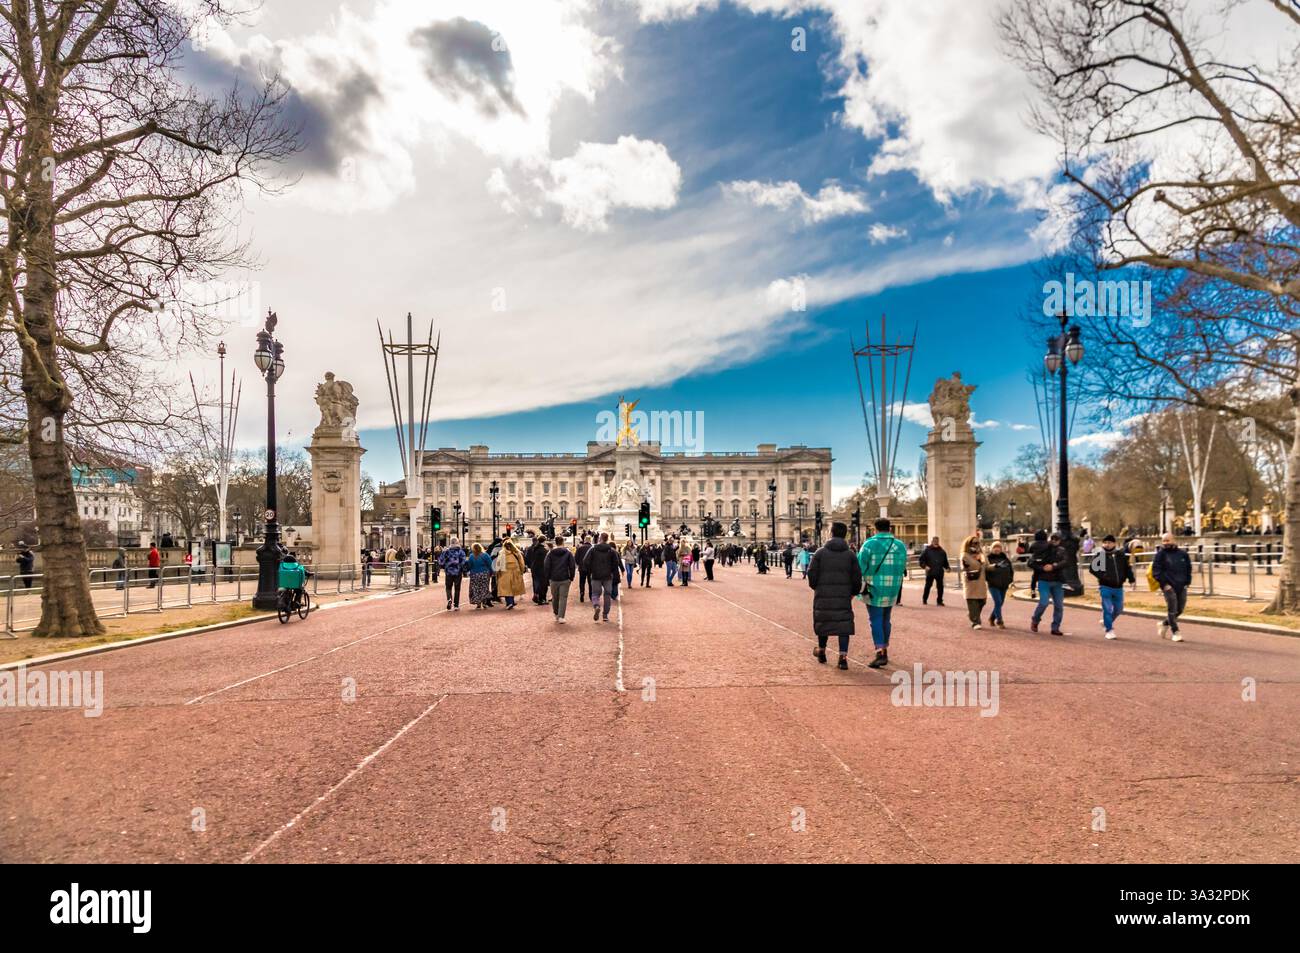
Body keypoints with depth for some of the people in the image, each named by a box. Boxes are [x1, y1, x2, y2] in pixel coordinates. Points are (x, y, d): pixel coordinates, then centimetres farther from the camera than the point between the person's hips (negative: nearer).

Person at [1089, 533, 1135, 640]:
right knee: (1107, 609, -6)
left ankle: (1107, 621, 40)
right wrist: (1102, 576, -18)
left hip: (1118, 587, 4)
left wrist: (1131, 578, 2)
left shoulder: (1121, 554, 5)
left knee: (1118, 609, 15)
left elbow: (1127, 567, 14)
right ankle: (1109, 630, 5)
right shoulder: (1100, 554, -6)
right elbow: (1092, 568, -8)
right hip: (1105, 587, -4)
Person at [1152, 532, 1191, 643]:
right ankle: (1175, 633, 2)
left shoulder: (1183, 554, 7)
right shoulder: (1161, 554, -4)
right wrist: (1164, 584, -13)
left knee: (1180, 610, 9)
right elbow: (1156, 571, -6)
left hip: (1181, 586, 4)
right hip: (1169, 586, -4)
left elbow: (1188, 569, 16)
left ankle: (1164, 623, 30)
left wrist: (1187, 582, 7)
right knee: (1172, 610, -6)